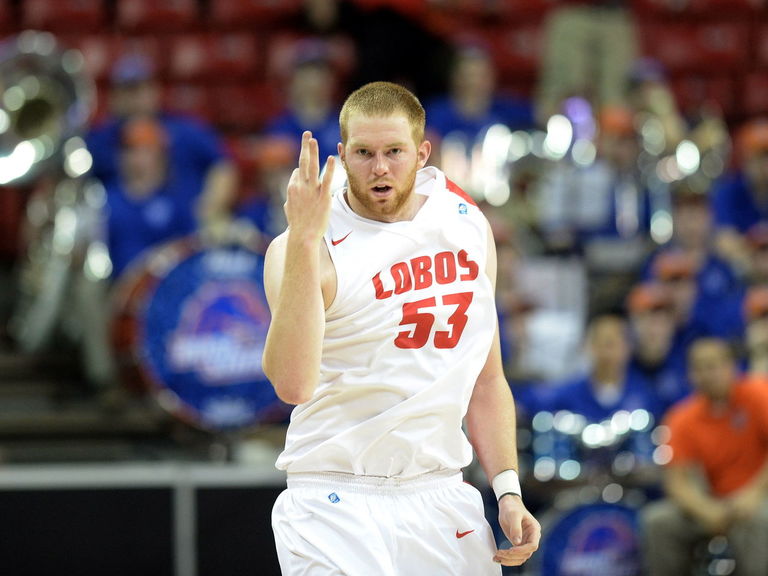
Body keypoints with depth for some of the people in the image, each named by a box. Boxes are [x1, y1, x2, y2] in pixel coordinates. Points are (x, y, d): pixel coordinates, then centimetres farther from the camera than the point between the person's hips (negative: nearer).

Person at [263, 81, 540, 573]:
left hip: (441, 496, 5)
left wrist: (508, 489, 7)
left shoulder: (468, 224, 9)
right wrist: (303, 241, -31)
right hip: (337, 502, -5)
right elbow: (293, 384, -27)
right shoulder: (304, 250, -10)